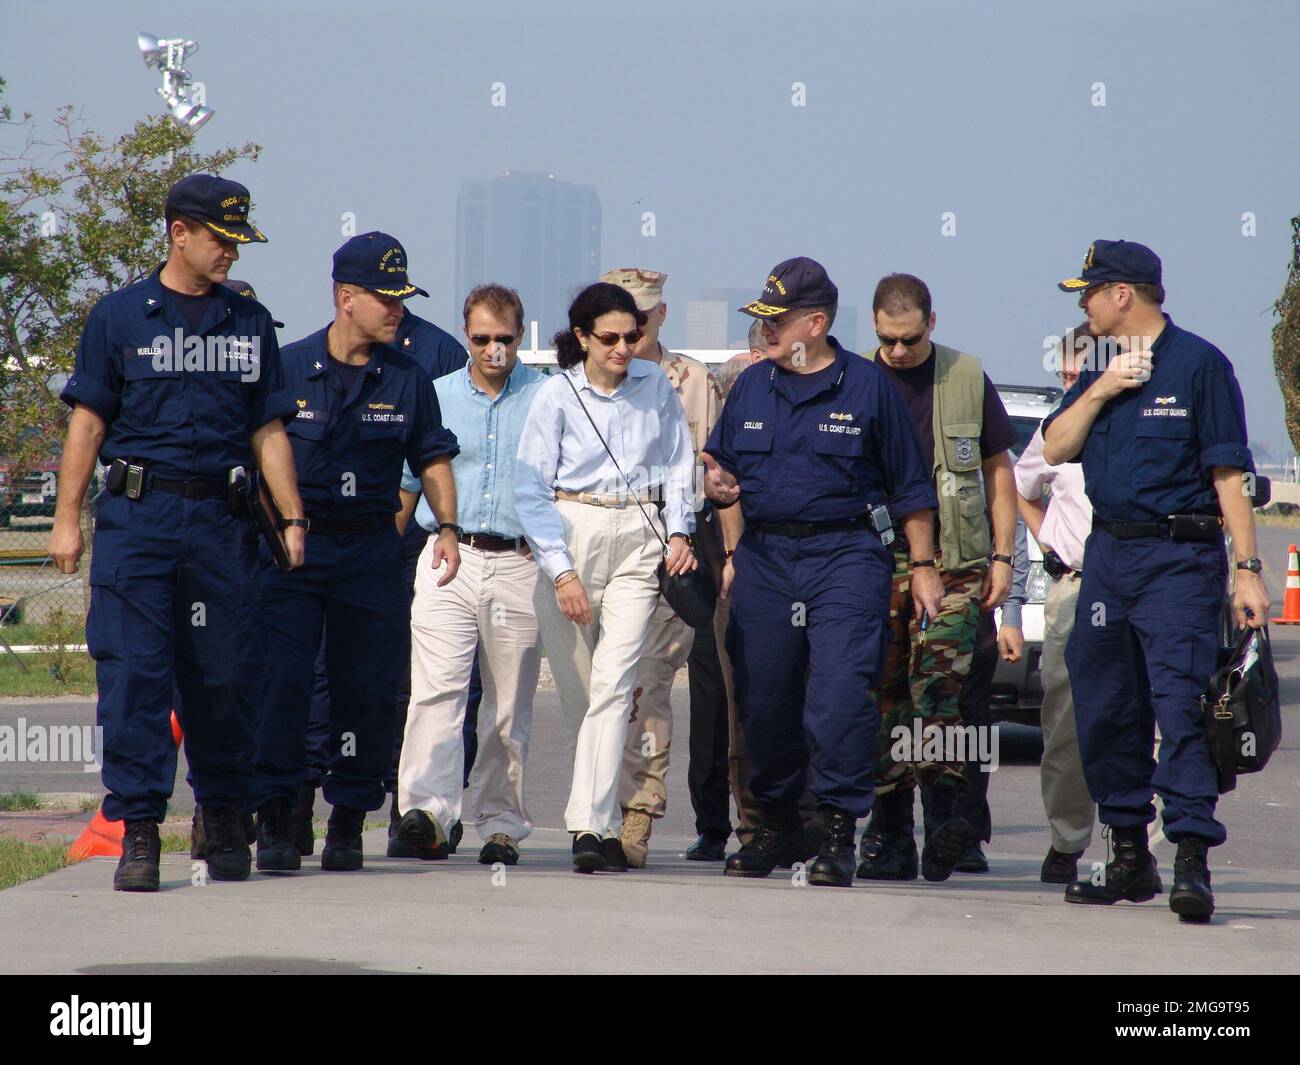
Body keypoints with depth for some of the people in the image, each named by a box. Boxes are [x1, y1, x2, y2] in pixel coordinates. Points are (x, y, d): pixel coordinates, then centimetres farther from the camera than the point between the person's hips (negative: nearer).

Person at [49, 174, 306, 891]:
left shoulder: (250, 323, 12)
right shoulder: (120, 316, 5)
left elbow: (269, 430, 13)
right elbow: (88, 422, 5)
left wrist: (292, 520, 5)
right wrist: (67, 520, -1)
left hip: (221, 521, 2)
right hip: (135, 516, -2)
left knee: (223, 677, 4)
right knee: (133, 674, -8)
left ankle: (223, 822, 20)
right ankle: (139, 833, -5)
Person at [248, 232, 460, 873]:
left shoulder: (408, 381, 7)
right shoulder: (287, 369, 1)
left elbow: (433, 459, 13)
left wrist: (448, 527, 0)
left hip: (372, 550, 2)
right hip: (292, 547, -2)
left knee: (367, 691, 2)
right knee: (281, 680, -10)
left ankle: (348, 821, 12)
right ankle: (275, 819, -6)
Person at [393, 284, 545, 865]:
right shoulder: (435, 397, 12)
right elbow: (406, 479, 18)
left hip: (519, 565, 0)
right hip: (448, 559, 0)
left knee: (510, 705, 2)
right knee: (436, 687, -15)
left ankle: (499, 822, 8)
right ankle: (427, 807, -25)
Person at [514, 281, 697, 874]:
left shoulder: (655, 386, 6)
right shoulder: (558, 396, -1)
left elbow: (678, 463, 18)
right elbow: (530, 490, -2)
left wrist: (678, 532, 4)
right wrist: (562, 571, -9)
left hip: (639, 539, 1)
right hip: (570, 536, -1)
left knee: (613, 683, -13)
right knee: (577, 689, 2)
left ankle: (590, 825, -19)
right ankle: (603, 825, 16)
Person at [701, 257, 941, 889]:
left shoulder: (867, 387, 1)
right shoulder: (751, 387, 12)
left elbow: (909, 485, 5)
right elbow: (724, 466, 22)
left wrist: (922, 566, 3)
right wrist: (717, 483, -2)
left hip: (847, 557, -4)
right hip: (764, 555, 5)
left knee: (840, 692, -15)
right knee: (763, 695, 6)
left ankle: (837, 828, -9)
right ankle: (777, 825, 20)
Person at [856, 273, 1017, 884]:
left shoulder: (967, 380, 6)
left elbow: (997, 471, 12)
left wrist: (1003, 557, 6)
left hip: (953, 560, -1)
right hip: (875, 560, 1)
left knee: (936, 679, -18)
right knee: (884, 695, 0)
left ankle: (944, 815, -22)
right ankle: (894, 840, 4)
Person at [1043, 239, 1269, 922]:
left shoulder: (1198, 365, -5)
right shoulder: (1100, 369, 15)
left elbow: (1229, 475, -8)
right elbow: (1054, 450, 9)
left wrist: (1248, 570, -13)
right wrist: (1099, 391, -6)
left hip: (1180, 558, -7)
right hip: (1107, 555, 7)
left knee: (1180, 700, -15)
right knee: (1104, 710, 8)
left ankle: (1192, 860, -18)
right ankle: (1128, 858, 18)